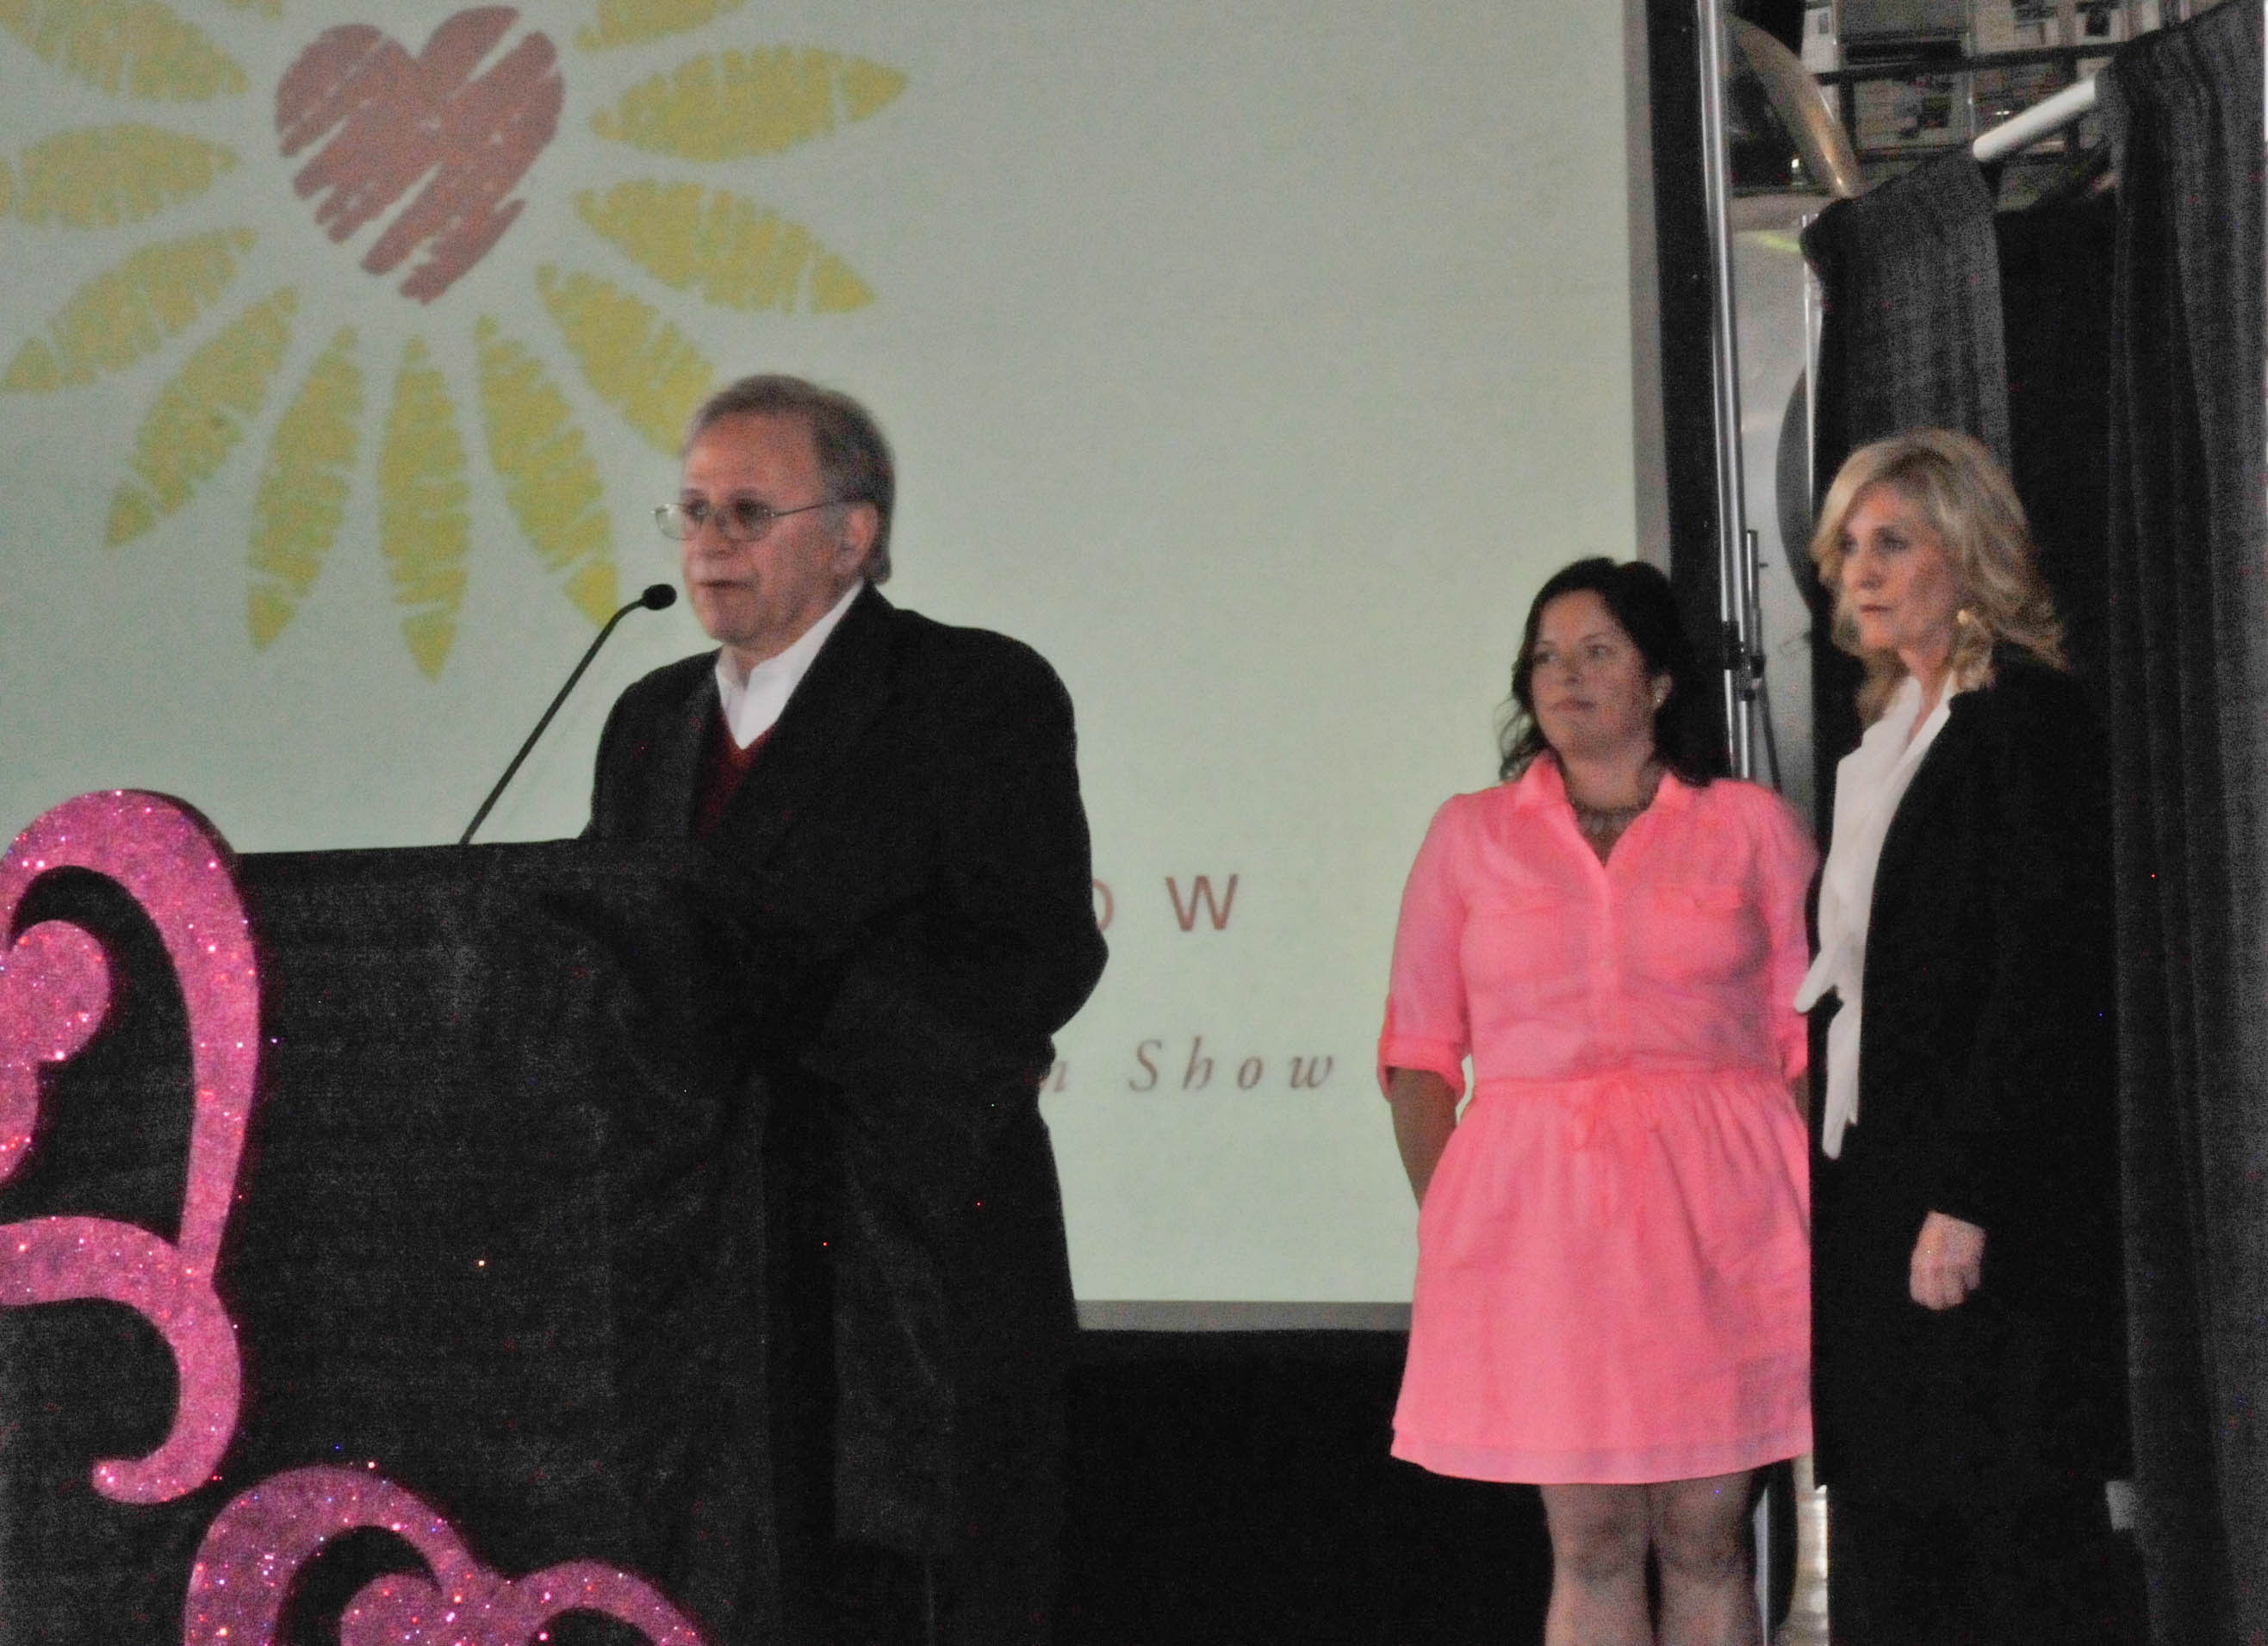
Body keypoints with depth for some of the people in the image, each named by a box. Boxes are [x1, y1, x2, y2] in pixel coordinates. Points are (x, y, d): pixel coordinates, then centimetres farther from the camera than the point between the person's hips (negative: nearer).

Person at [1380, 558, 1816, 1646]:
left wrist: (1811, 1213, -3)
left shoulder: (1750, 826, 10)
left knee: (1704, 1538, 0)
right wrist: (1441, 1217, -1)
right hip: (1536, 1204, 1)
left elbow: (1811, 1038, 7)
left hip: (1713, 1202, 0)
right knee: (1588, 1545, -1)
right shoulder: (1471, 836, 13)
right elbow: (1419, 1050, 11)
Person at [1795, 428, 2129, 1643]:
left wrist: (1968, 1200, -21)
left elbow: (2043, 978, -17)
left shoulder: (2025, 715, -10)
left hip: (1994, 1209, -9)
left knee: (2018, 1543, -4)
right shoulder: (1888, 731, 16)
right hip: (1875, 1178, 9)